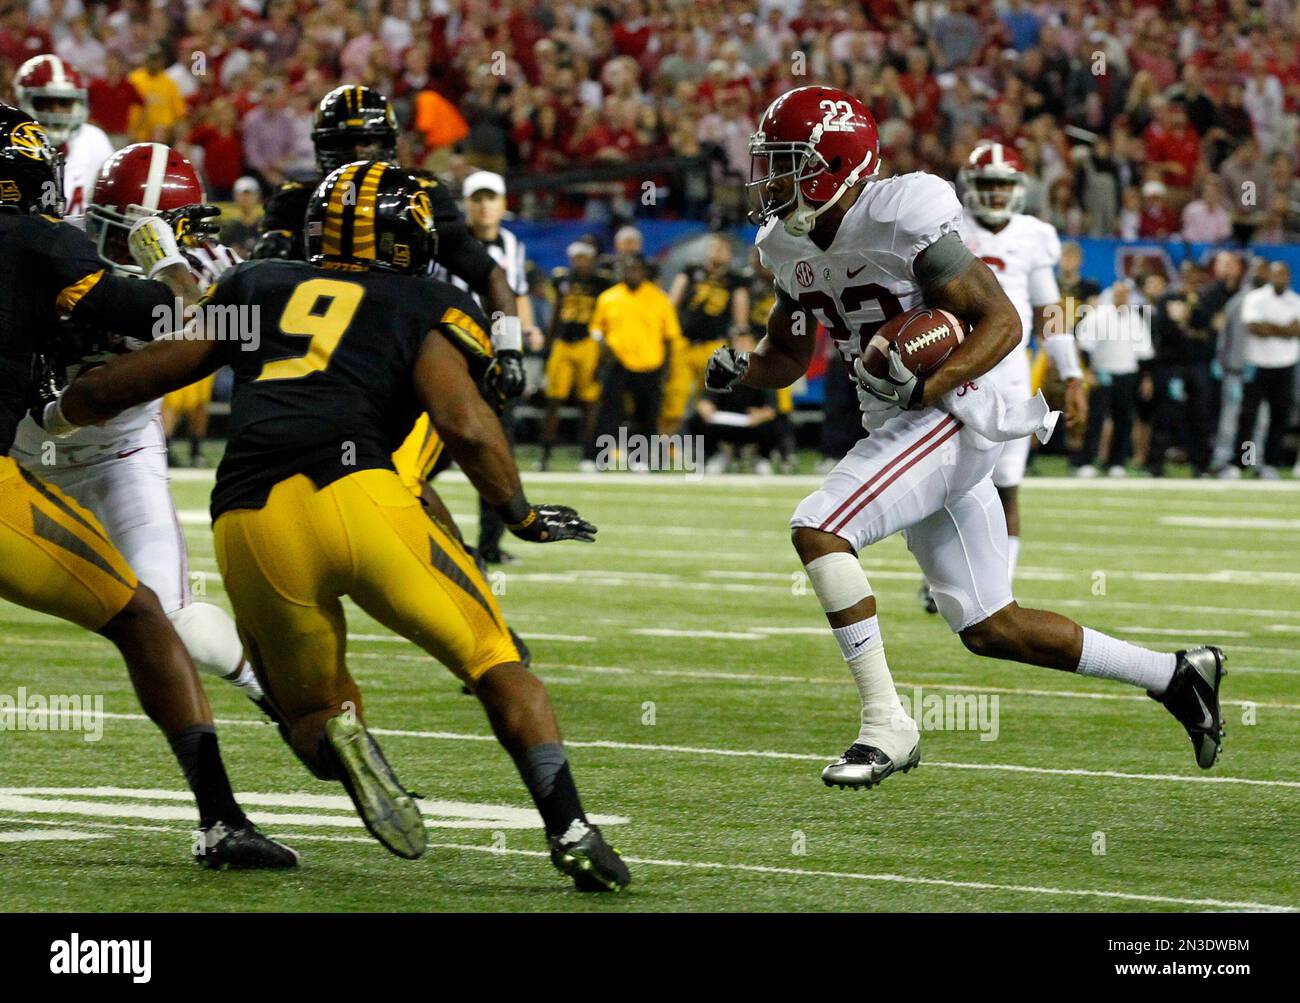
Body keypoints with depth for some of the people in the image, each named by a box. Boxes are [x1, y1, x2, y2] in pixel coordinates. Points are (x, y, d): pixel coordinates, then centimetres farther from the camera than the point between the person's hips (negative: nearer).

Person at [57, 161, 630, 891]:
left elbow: (121, 384, 26)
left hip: (247, 524, 3)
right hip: (356, 496, -3)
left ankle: (339, 739, -14)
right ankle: (571, 831, -5)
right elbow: (463, 422, -2)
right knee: (498, 664, 12)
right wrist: (523, 515, 13)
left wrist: (71, 405, 46)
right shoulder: (433, 308, 16)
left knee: (312, 712, 21)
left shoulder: (258, 289, 26)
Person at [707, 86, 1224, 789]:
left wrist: (929, 386, -30)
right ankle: (1177, 676, 23)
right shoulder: (790, 244, 6)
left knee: (817, 530, -23)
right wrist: (740, 370, -3)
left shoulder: (901, 220, -19)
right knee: (988, 630, 10)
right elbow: (789, 353, 19)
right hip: (897, 428, 9)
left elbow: (1002, 322, -17)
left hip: (953, 416, -9)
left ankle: (886, 724, -18)